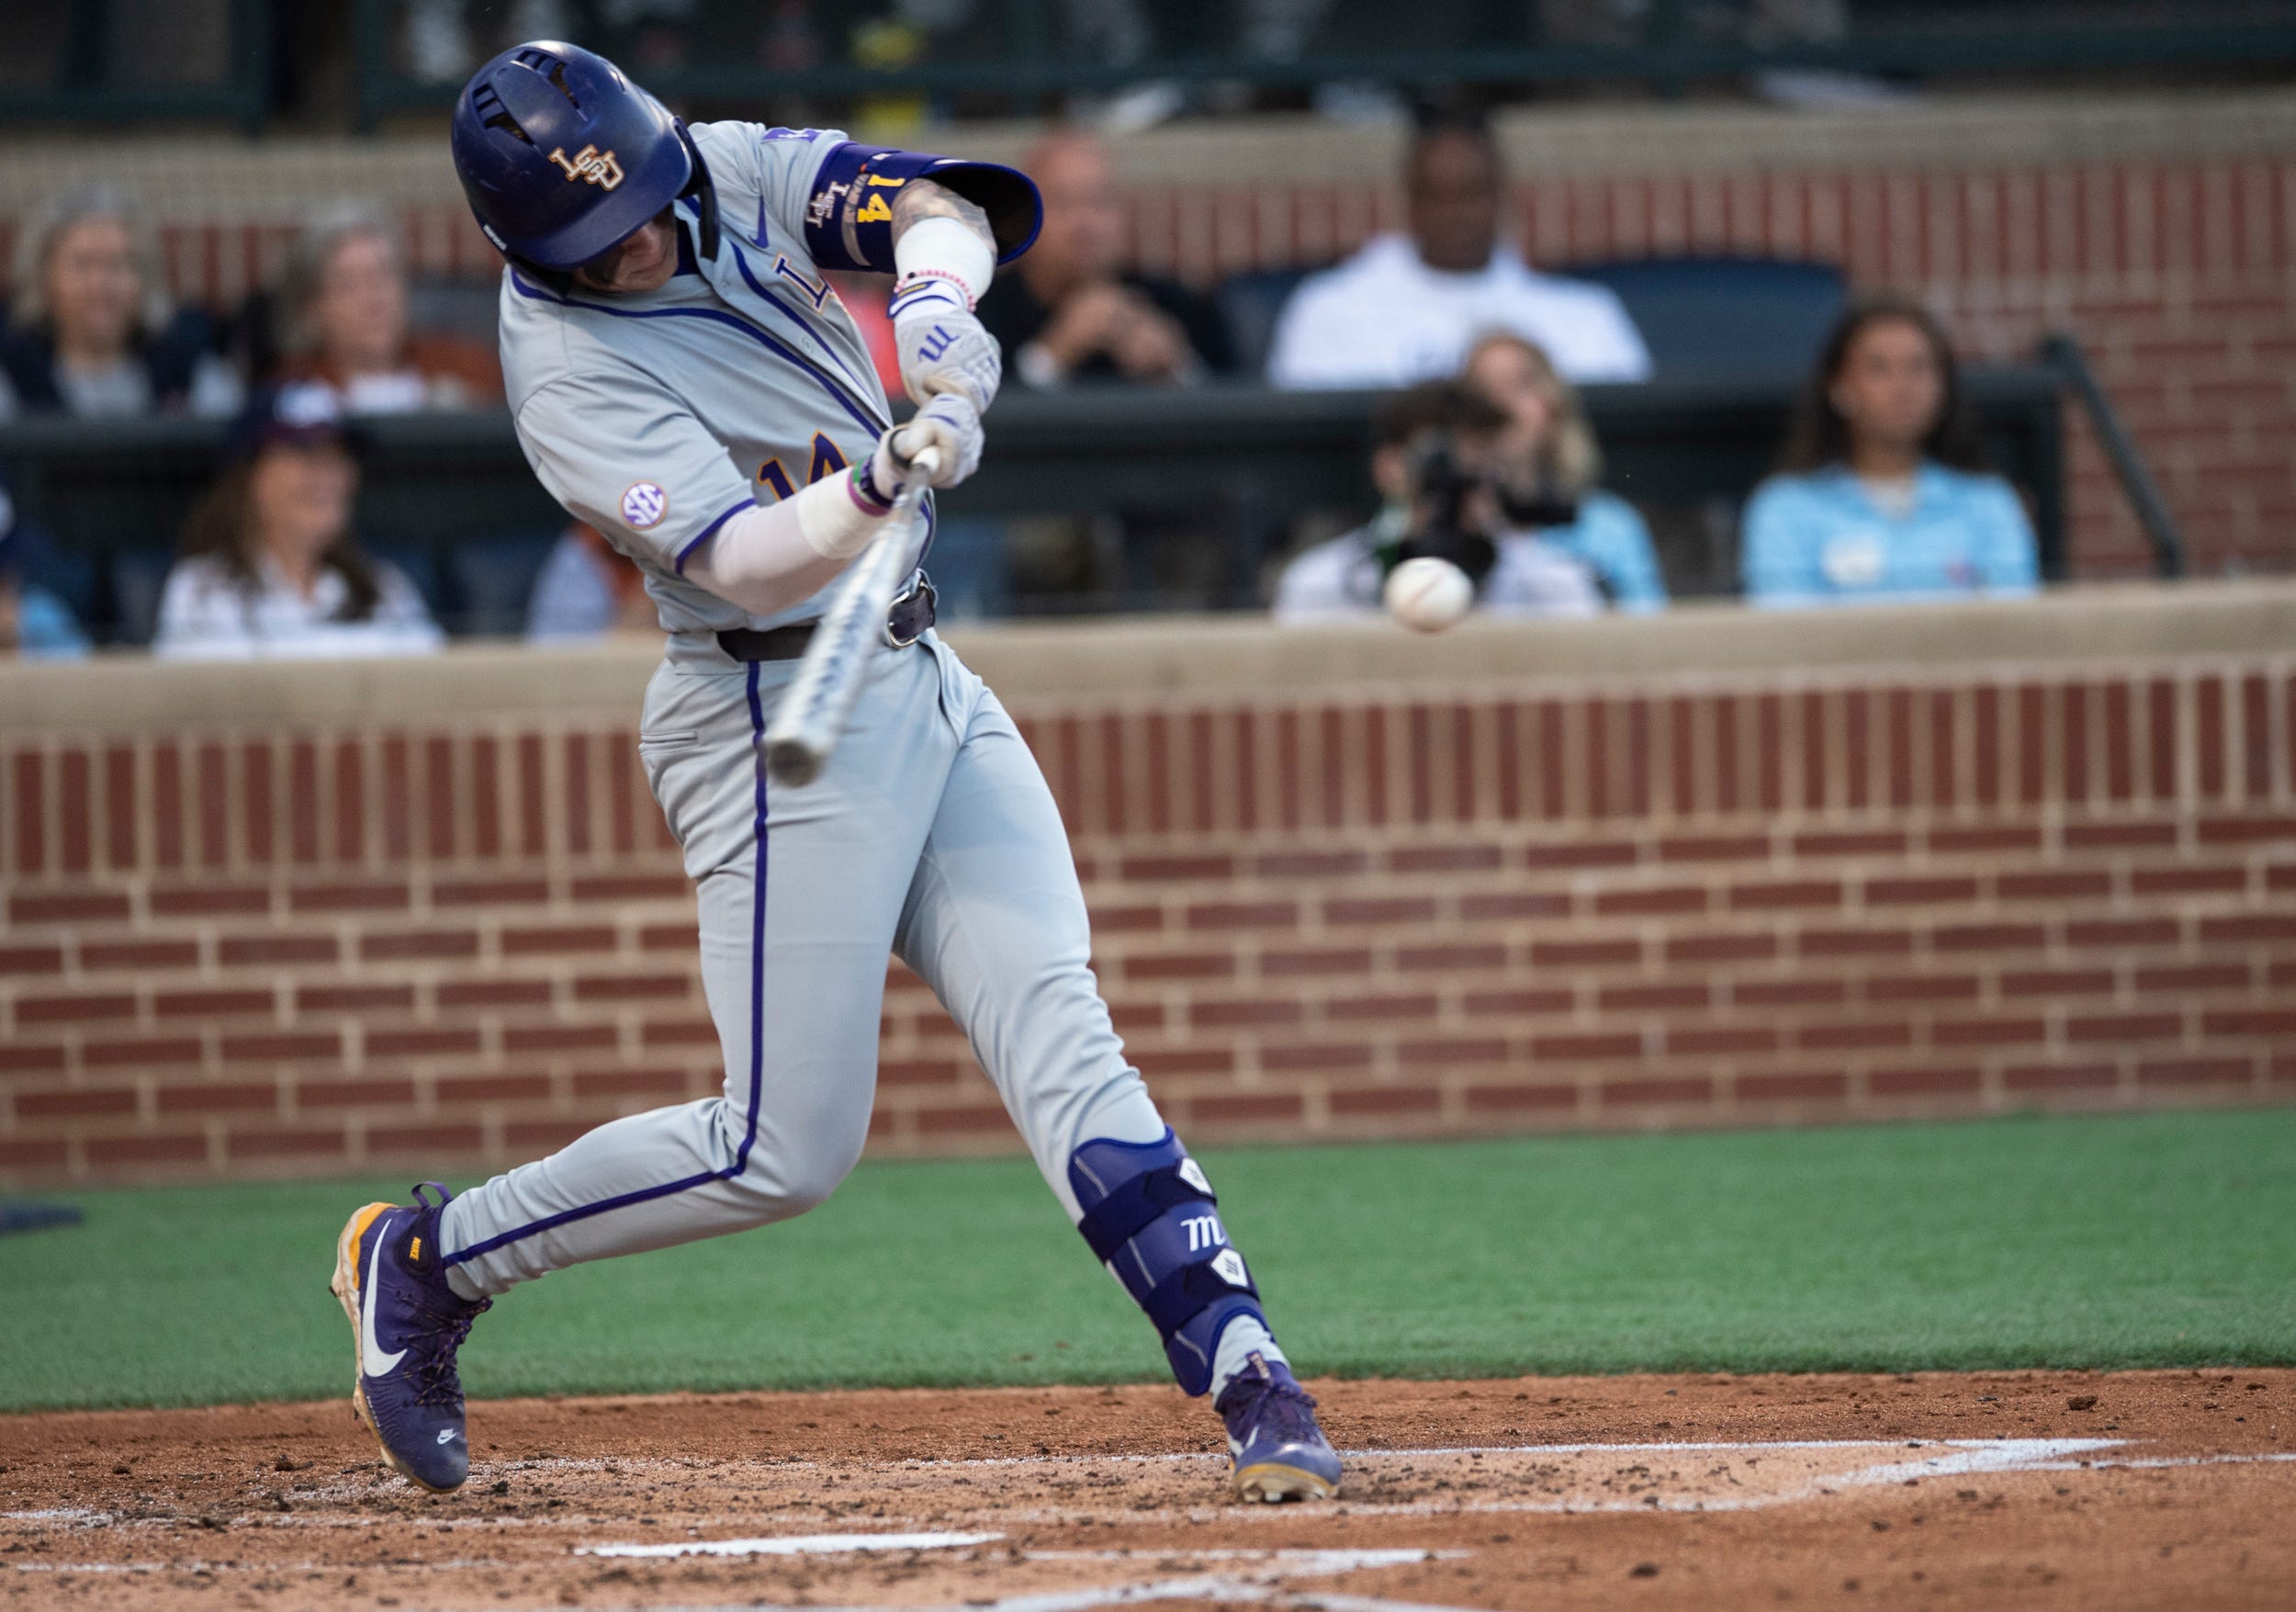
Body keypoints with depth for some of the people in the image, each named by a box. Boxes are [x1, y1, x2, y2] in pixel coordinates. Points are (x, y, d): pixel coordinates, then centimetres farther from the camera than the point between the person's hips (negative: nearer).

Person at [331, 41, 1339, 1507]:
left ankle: (1252, 1386, -10)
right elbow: (748, 565, -28)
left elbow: (939, 205, -11)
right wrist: (879, 482, -47)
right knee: (787, 1151, -5)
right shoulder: (568, 367, -19)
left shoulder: (735, 174, 0)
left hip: (925, 679, 6)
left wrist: (934, 298, -33)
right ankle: (424, 1263, 11)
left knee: (1063, 1043, -5)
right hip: (782, 716, -6)